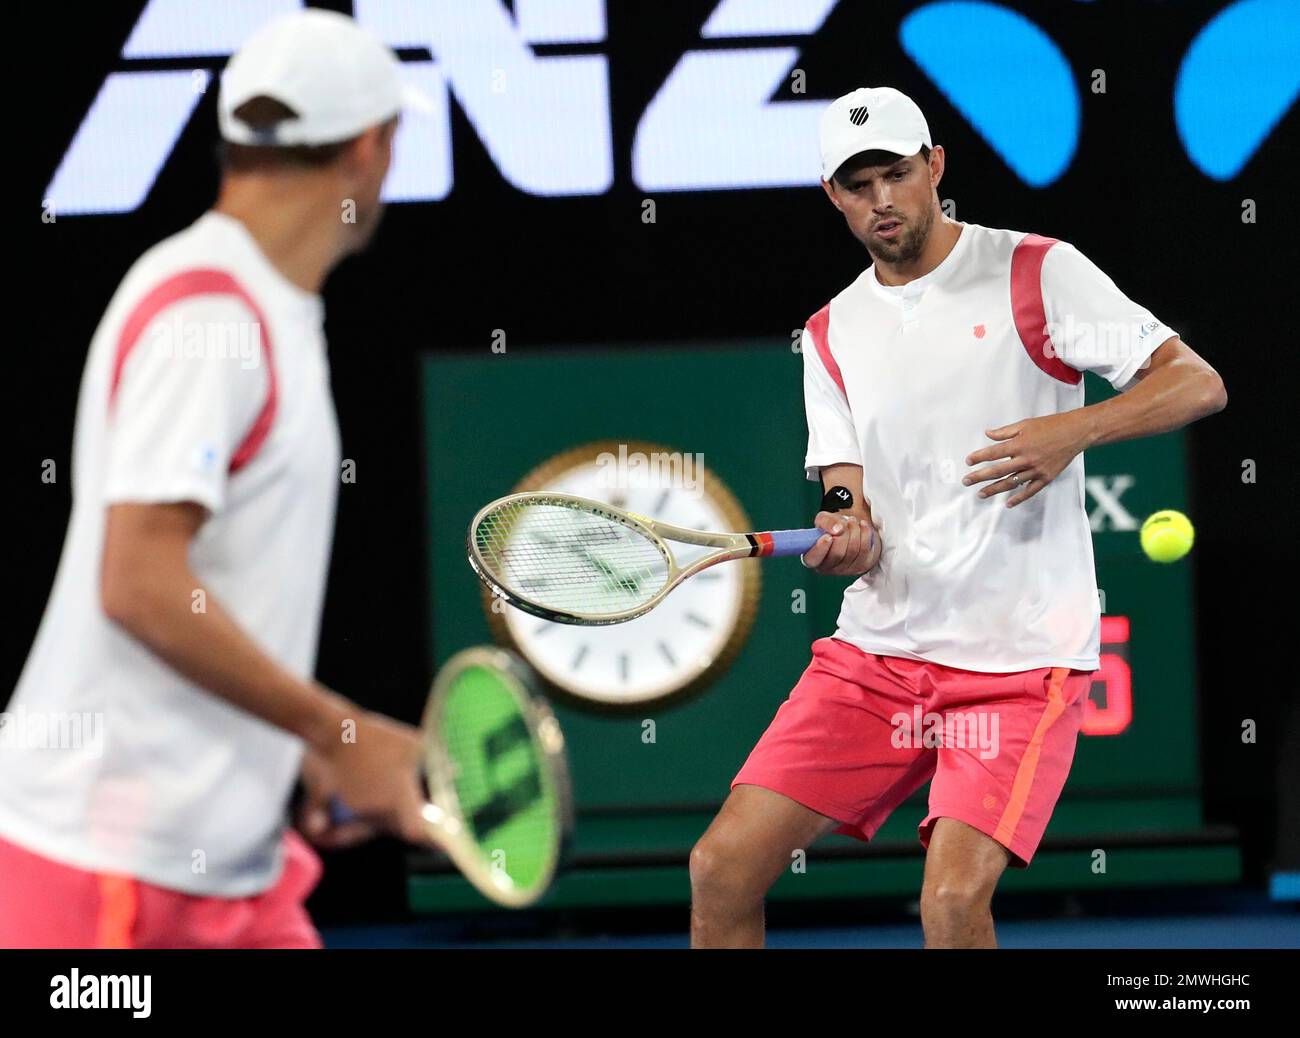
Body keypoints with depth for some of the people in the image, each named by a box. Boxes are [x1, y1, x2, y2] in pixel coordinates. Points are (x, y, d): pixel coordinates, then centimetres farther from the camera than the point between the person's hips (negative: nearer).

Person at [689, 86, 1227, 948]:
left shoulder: (1036, 272, -3)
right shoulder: (832, 335, 12)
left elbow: (1199, 384, -7)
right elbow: (856, 514, 8)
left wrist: (1075, 429, -24)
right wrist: (848, 540, -17)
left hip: (1018, 654, -5)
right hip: (877, 651, 5)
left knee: (953, 900, -22)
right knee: (724, 867, -4)